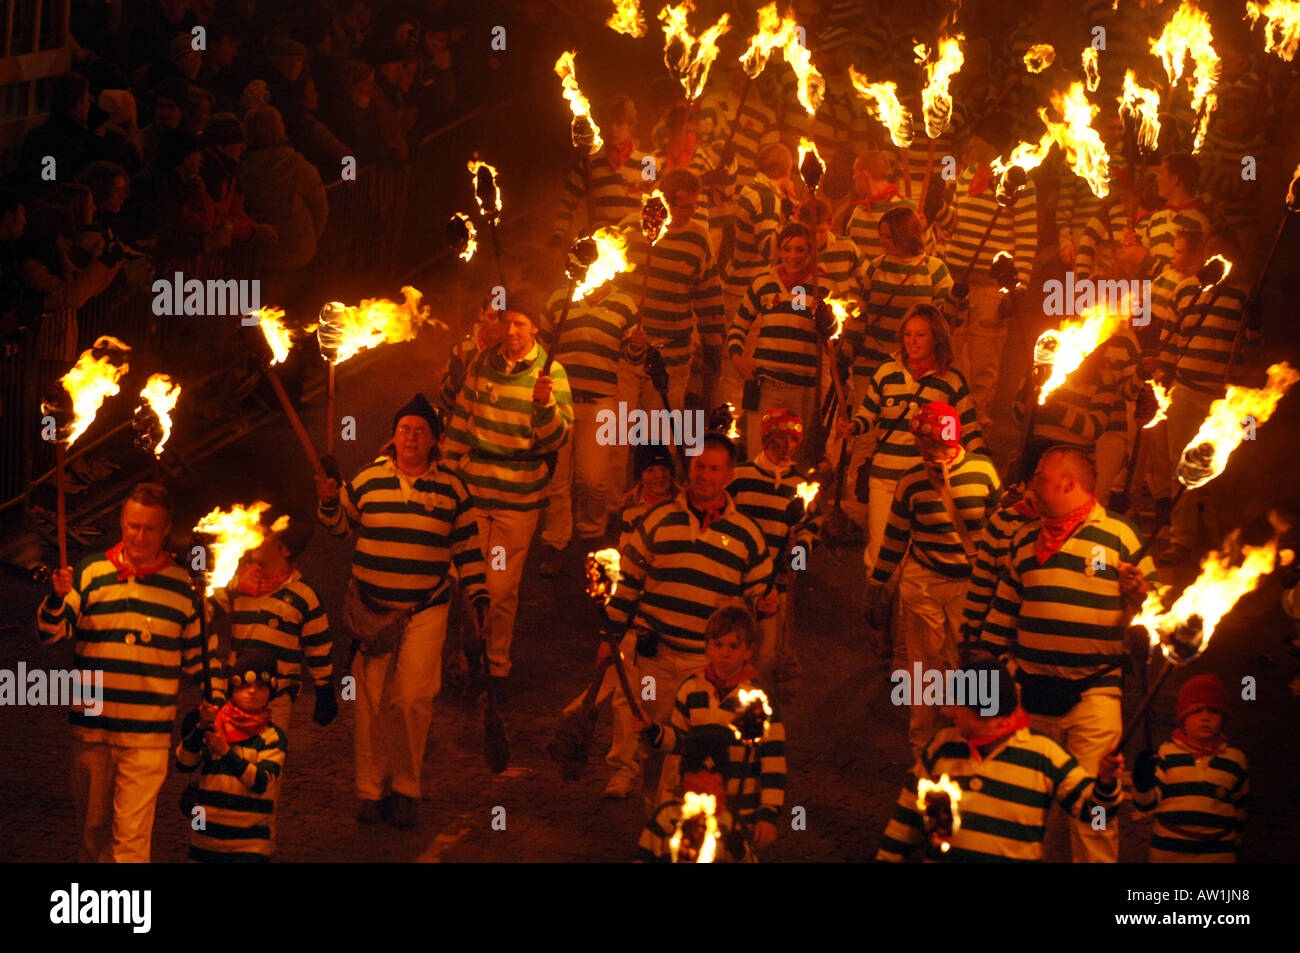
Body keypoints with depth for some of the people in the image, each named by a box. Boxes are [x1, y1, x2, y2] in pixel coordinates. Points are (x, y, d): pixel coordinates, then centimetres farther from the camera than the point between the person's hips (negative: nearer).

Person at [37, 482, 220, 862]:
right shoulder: (91, 572, 3)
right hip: (91, 730, 2)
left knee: (131, 837, -8)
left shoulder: (182, 585, 4)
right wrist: (58, 597, -24)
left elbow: (201, 653, 14)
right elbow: (49, 631, -4)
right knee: (92, 829, 12)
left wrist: (216, 700, 1)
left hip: (148, 735, -1)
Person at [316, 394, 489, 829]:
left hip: (425, 610, -1)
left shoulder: (451, 486, 2)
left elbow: (466, 546, 9)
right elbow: (340, 523, 16)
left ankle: (406, 788, 9)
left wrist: (478, 594, 6)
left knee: (413, 698, -7)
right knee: (371, 698, 1)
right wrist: (328, 502, -5)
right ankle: (371, 788, 15)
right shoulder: (368, 480, 3)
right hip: (370, 607, 1)